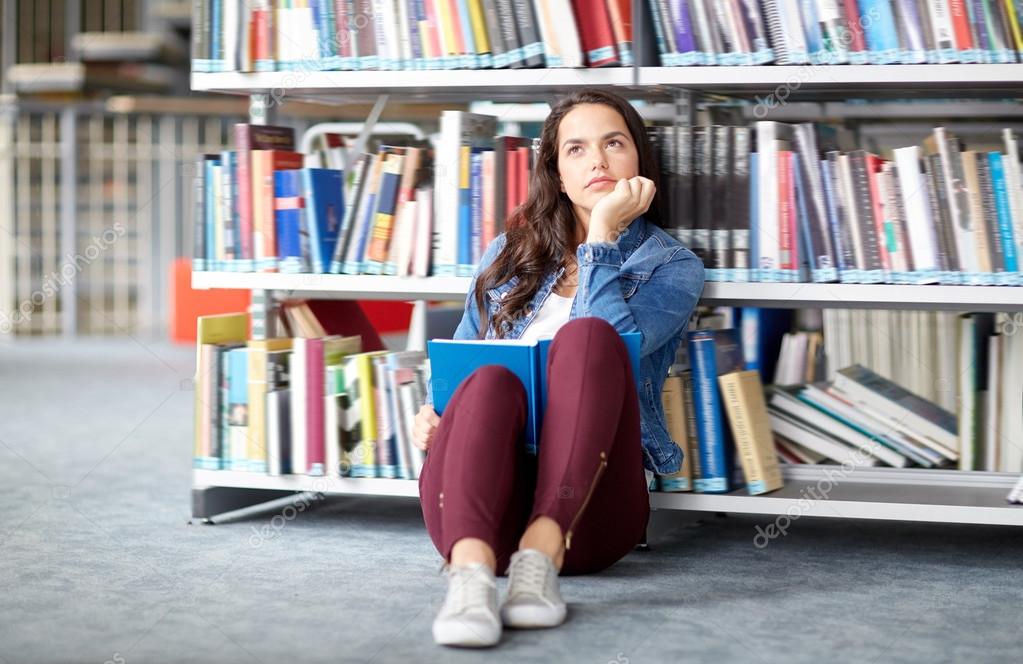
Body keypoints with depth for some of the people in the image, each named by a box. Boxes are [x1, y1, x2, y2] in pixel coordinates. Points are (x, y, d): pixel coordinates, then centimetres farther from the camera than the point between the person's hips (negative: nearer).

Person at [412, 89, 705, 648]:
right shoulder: (511, 252, 21)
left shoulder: (672, 266, 12)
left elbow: (607, 347, -8)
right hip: (482, 503, 2)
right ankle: (470, 574, -57)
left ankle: (542, 554, -45)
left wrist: (603, 232, -5)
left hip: (586, 509, -2)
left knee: (586, 335, -28)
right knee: (490, 380, -32)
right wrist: (431, 416, 1)